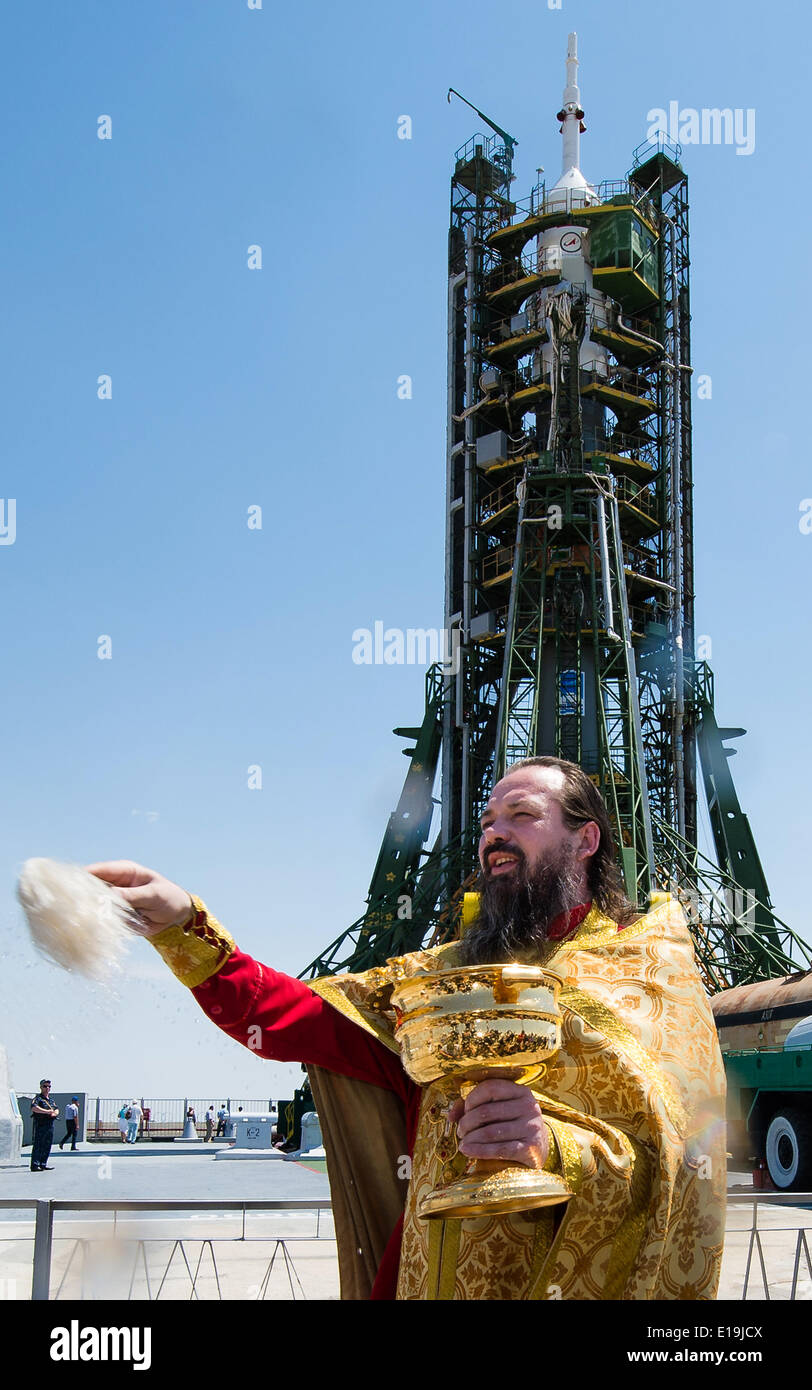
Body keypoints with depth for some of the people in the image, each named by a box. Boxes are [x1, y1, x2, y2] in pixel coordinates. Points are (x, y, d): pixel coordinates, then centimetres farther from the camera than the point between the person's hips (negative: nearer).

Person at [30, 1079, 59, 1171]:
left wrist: (54, 1113, -7)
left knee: (47, 1146, 10)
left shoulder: (51, 1100, 21)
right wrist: (47, 1111, -22)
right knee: (37, 1146, -8)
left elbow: (56, 1110, 18)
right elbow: (34, 1108, -23)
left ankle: (43, 1164, 17)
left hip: (50, 1125, 8)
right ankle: (34, 1165, -8)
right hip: (40, 1125, -8)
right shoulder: (37, 1098, -5)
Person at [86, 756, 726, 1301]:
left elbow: (677, 1162, -14)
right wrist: (185, 926, -12)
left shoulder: (650, 966, -2)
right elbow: (300, 1016, 2)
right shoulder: (453, 968, 12)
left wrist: (554, 1145, -33)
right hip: (429, 1280, 4)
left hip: (575, 1281, -4)